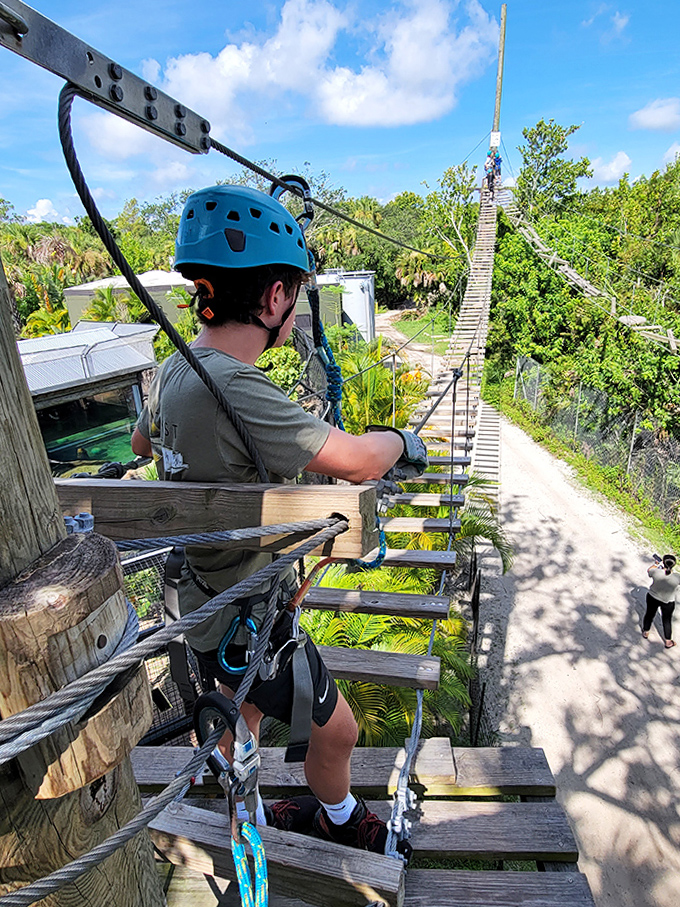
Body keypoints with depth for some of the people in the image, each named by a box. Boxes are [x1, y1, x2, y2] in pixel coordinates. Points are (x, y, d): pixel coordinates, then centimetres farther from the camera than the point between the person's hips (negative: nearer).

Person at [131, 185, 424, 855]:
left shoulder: (175, 369, -5)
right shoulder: (233, 389, -35)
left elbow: (142, 441, 15)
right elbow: (359, 462, -32)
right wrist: (402, 439, -10)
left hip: (206, 598, 9)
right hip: (247, 623, -8)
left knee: (243, 712, 32)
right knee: (336, 731, 17)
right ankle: (340, 820, 49)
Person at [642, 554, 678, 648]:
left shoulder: (656, 572, -29)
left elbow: (649, 570, -5)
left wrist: (656, 564, 9)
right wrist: (670, 569, -4)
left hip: (653, 598, 0)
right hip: (668, 602, 0)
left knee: (649, 614, 24)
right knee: (667, 621, 21)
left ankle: (646, 632, 47)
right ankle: (668, 642, 39)